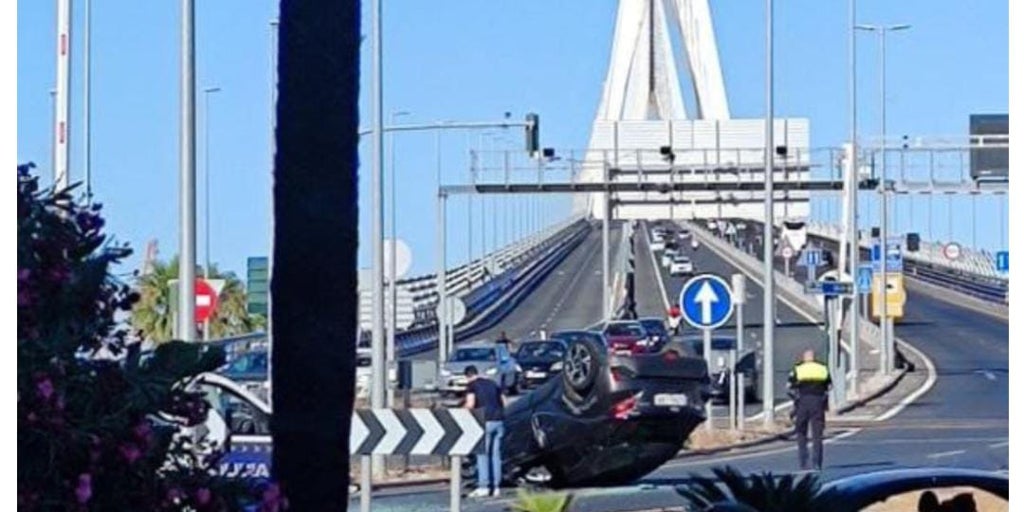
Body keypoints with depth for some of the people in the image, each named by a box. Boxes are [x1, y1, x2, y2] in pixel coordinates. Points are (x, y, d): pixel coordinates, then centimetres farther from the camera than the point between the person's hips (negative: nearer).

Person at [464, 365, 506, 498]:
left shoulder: (471, 385, 3)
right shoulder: (492, 384, 20)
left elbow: (470, 404, -8)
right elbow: (503, 401, 21)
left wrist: (465, 411, 11)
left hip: (485, 421, -6)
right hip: (499, 421, 6)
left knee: (482, 454, -2)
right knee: (496, 454, 8)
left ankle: (483, 487, -7)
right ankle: (496, 487, 7)